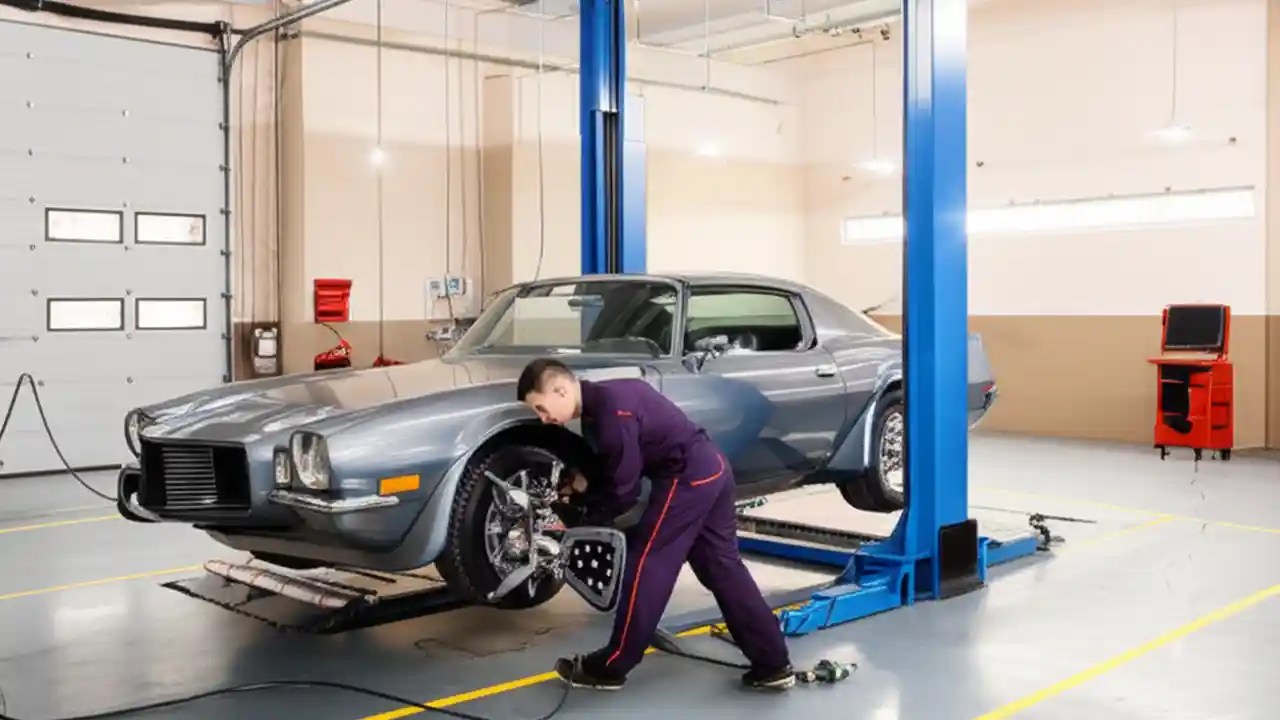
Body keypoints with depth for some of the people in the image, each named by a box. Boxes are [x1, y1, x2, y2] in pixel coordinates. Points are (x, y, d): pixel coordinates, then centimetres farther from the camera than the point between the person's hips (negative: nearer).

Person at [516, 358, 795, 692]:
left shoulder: (611, 411, -21)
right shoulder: (600, 401, 10)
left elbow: (623, 494, -15)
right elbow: (617, 472, 22)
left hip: (688, 477, -10)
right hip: (711, 467, 10)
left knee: (647, 565, -1)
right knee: (723, 568, 13)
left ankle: (609, 667, 9)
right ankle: (773, 665, 18)